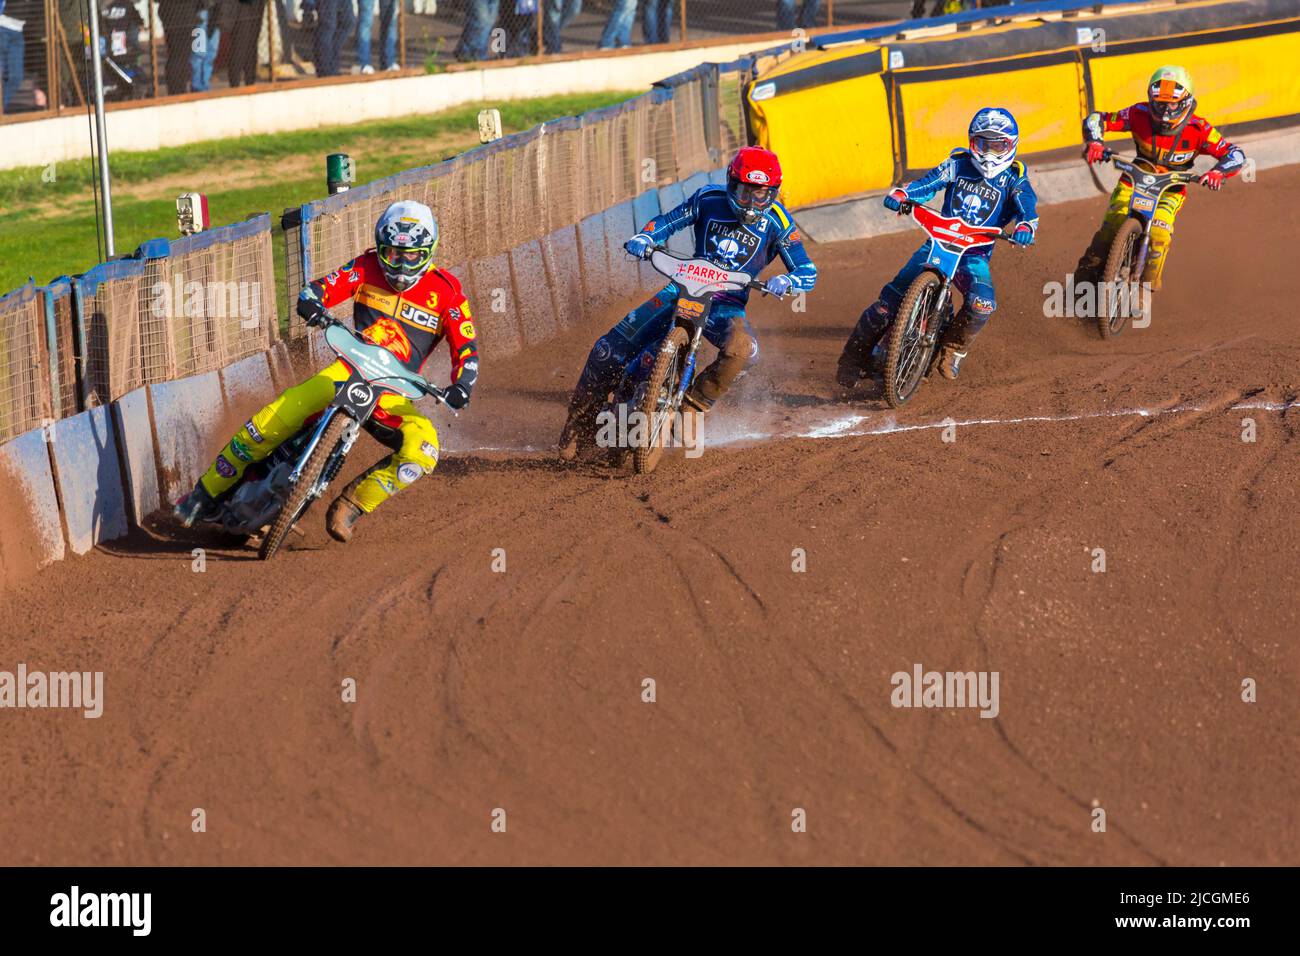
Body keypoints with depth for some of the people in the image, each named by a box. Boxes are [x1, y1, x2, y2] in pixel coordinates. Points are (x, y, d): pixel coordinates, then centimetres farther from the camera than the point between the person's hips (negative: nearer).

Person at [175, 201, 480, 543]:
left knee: (422, 448, -30)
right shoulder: (367, 268, 4)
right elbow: (316, 290, -2)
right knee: (274, 419, -22)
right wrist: (313, 304, -27)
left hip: (393, 391, 0)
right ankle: (208, 492, -7)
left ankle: (351, 505, -14)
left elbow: (465, 346, -1)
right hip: (350, 369, 0)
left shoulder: (445, 289, 0)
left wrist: (462, 385, -21)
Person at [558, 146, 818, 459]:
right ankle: (580, 418, 9)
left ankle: (697, 401, -14)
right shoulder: (709, 199, -1)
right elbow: (667, 221, 10)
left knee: (742, 350, -37)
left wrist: (786, 281, -31)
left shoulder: (777, 222, -6)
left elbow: (808, 272, -7)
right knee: (610, 348, -9)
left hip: (727, 306, -2)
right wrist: (643, 238, -13)